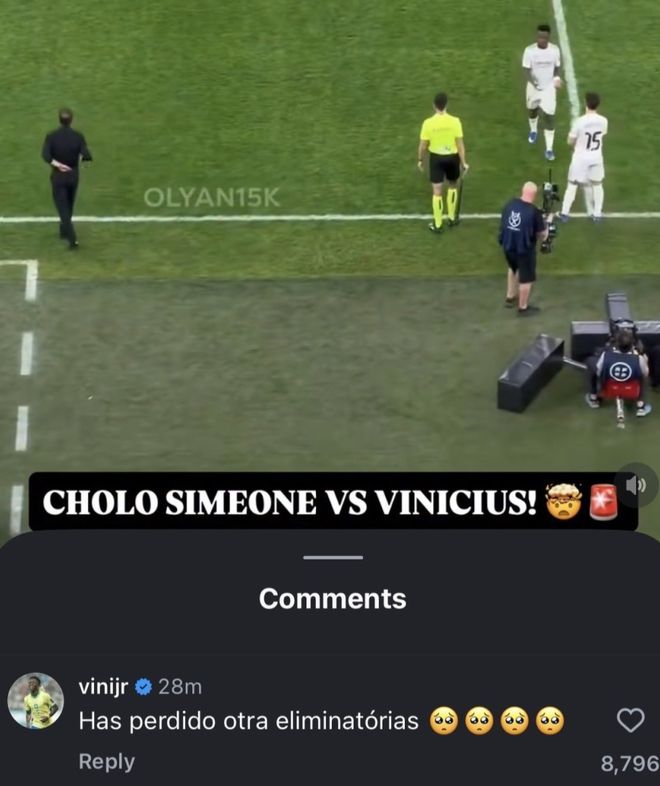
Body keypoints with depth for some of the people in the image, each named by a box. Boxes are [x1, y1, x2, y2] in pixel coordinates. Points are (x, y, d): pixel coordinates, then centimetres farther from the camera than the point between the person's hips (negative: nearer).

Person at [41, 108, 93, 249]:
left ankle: (72, 238, -11)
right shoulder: (78, 136, -11)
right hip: (73, 174, 2)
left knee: (63, 207, 0)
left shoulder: (51, 137, -13)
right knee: (69, 205, 23)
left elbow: (45, 155, -27)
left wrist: (56, 164, -19)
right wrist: (79, 157, 3)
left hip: (58, 175, -2)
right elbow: (87, 156, -17)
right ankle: (64, 231, 40)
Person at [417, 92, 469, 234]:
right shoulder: (455, 121, -16)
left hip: (436, 158, -1)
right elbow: (460, 144, -11)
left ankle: (437, 224, 13)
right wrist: (463, 162, 0)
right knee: (453, 186, 24)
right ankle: (452, 218, 32)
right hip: (452, 157, 1)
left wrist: (420, 160, 9)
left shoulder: (428, 123, -15)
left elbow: (423, 145, -8)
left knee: (437, 191, 8)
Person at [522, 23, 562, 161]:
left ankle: (549, 149, 2)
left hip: (549, 88, -1)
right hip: (534, 87, 1)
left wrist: (557, 78, -17)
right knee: (532, 109, 25)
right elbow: (526, 70, -17)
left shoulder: (555, 50, -12)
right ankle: (533, 130, 59)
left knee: (549, 117, -5)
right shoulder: (529, 50, -18)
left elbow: (557, 67, 3)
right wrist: (532, 81, -36)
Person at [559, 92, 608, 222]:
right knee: (597, 184, 19)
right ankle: (597, 213, 23)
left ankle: (564, 213, 13)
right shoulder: (603, 121, -11)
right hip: (596, 157, 3)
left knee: (572, 185, 9)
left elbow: (570, 141, -11)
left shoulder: (579, 122, -22)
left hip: (580, 157, -3)